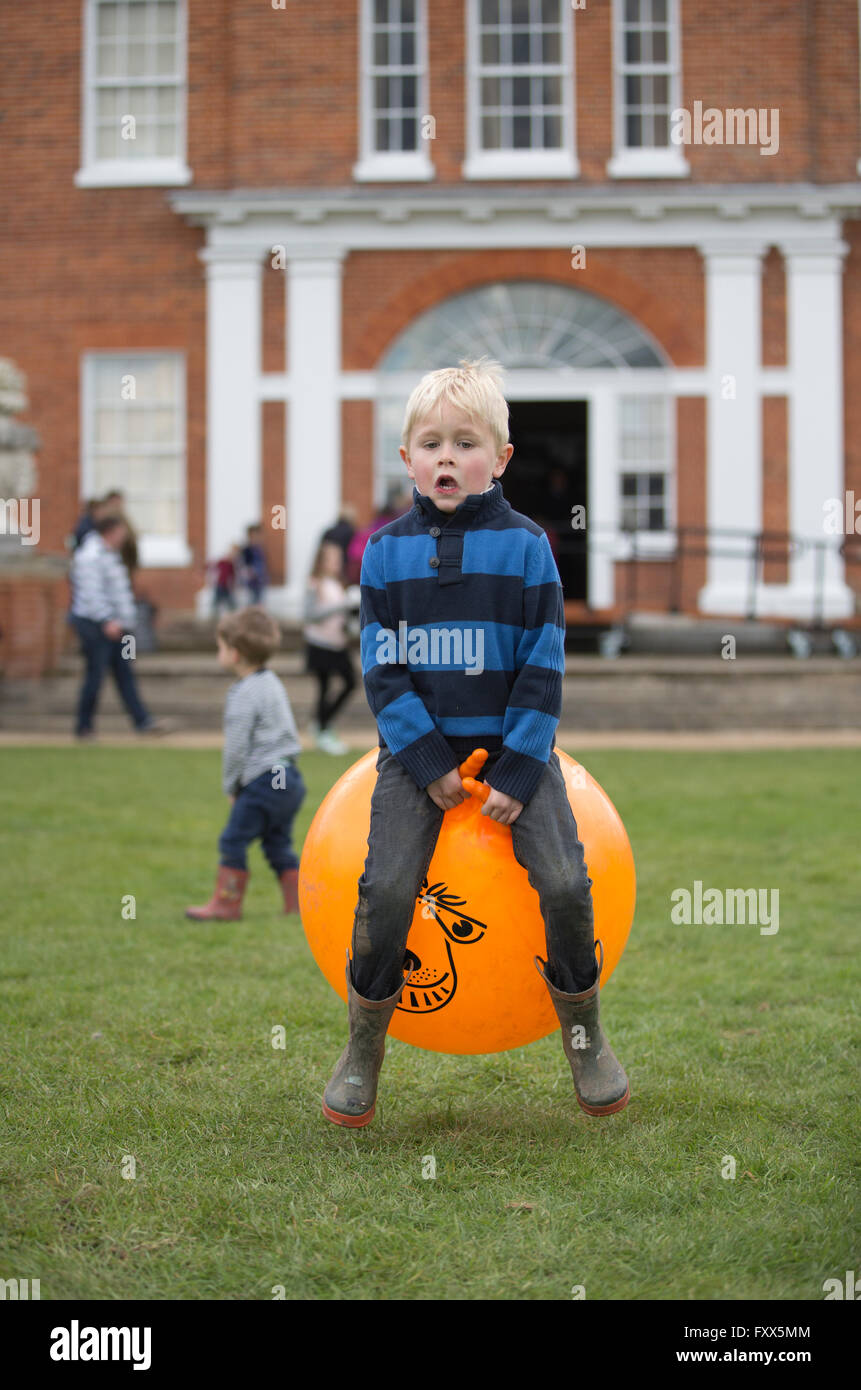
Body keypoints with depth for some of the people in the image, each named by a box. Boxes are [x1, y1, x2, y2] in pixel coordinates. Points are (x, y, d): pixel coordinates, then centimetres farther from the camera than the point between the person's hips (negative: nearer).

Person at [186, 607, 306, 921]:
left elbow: (236, 747, -15)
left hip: (263, 783, -9)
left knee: (233, 841, 1)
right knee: (278, 843, 15)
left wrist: (230, 786, 1)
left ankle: (226, 904, 6)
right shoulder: (271, 682, 15)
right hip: (289, 778, 9)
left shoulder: (244, 694, -14)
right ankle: (298, 903, 13)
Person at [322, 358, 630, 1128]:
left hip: (514, 745, 0)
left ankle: (584, 1033, 9)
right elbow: (382, 670, 0)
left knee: (565, 883, -16)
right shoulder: (386, 551, 2)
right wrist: (428, 763, -11)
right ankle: (364, 1048, 4)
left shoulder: (525, 545, -2)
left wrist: (518, 771, -11)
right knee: (386, 889, -16)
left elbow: (544, 667, -2)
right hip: (419, 748, 1)